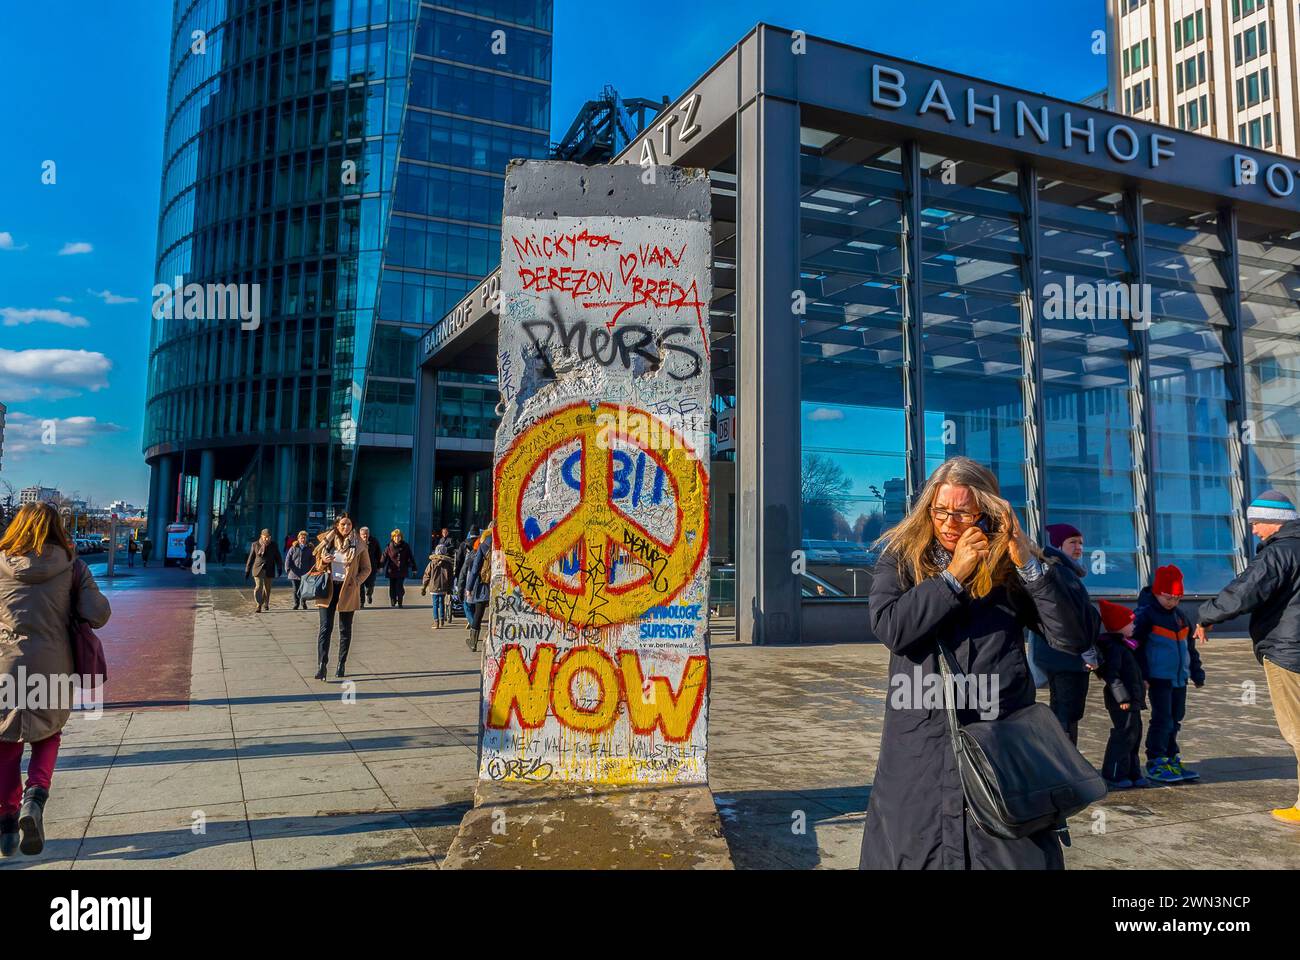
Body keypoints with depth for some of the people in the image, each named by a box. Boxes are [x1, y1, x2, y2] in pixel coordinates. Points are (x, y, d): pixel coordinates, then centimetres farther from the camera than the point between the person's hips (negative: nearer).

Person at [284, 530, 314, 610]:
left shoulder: (309, 548, 8)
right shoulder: (293, 548, 6)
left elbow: (313, 560, 9)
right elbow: (288, 559, 4)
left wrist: (311, 570, 0)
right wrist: (288, 568, -6)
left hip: (305, 574, 0)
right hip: (294, 573, 0)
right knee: (295, 590, 6)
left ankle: (303, 604, 11)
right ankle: (296, 604, 15)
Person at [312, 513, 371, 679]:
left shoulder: (359, 544, 1)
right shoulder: (327, 542, 6)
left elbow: (366, 569, 6)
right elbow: (319, 566, 15)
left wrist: (356, 581, -11)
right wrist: (324, 561, -9)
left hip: (348, 591, 0)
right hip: (328, 589, 1)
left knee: (345, 629, 8)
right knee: (325, 627, -9)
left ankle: (341, 665, 18)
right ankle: (322, 666, -11)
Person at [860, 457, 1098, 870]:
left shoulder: (1011, 566, 4)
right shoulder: (900, 558, 5)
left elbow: (1079, 636, -5)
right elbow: (890, 628, -12)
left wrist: (1030, 564, -15)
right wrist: (954, 575, -13)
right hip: (921, 747, 0)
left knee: (1018, 854, 4)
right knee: (910, 851, 9)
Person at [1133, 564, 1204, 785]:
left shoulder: (1179, 616, 14)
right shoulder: (1146, 614, -10)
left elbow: (1190, 646, 23)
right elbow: (1135, 645, -14)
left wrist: (1197, 673, 23)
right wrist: (1141, 676, -17)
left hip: (1179, 678, 8)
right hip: (1158, 678, -8)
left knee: (1175, 720, 12)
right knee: (1162, 720, -8)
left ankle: (1171, 761, 22)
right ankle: (1155, 764, -1)